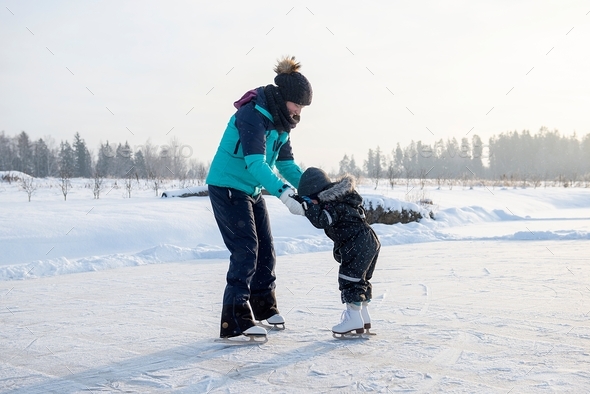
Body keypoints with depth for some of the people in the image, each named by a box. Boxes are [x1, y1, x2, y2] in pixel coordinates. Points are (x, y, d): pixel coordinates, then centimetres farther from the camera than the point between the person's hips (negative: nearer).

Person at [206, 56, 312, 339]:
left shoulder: (280, 122, 5)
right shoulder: (252, 115, -24)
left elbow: (286, 163, 9)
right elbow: (255, 163, -34)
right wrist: (283, 192, -43)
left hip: (252, 190, 9)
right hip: (227, 187, -9)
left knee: (265, 249, 14)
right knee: (246, 250, -15)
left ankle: (263, 306, 33)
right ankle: (235, 321, -13)